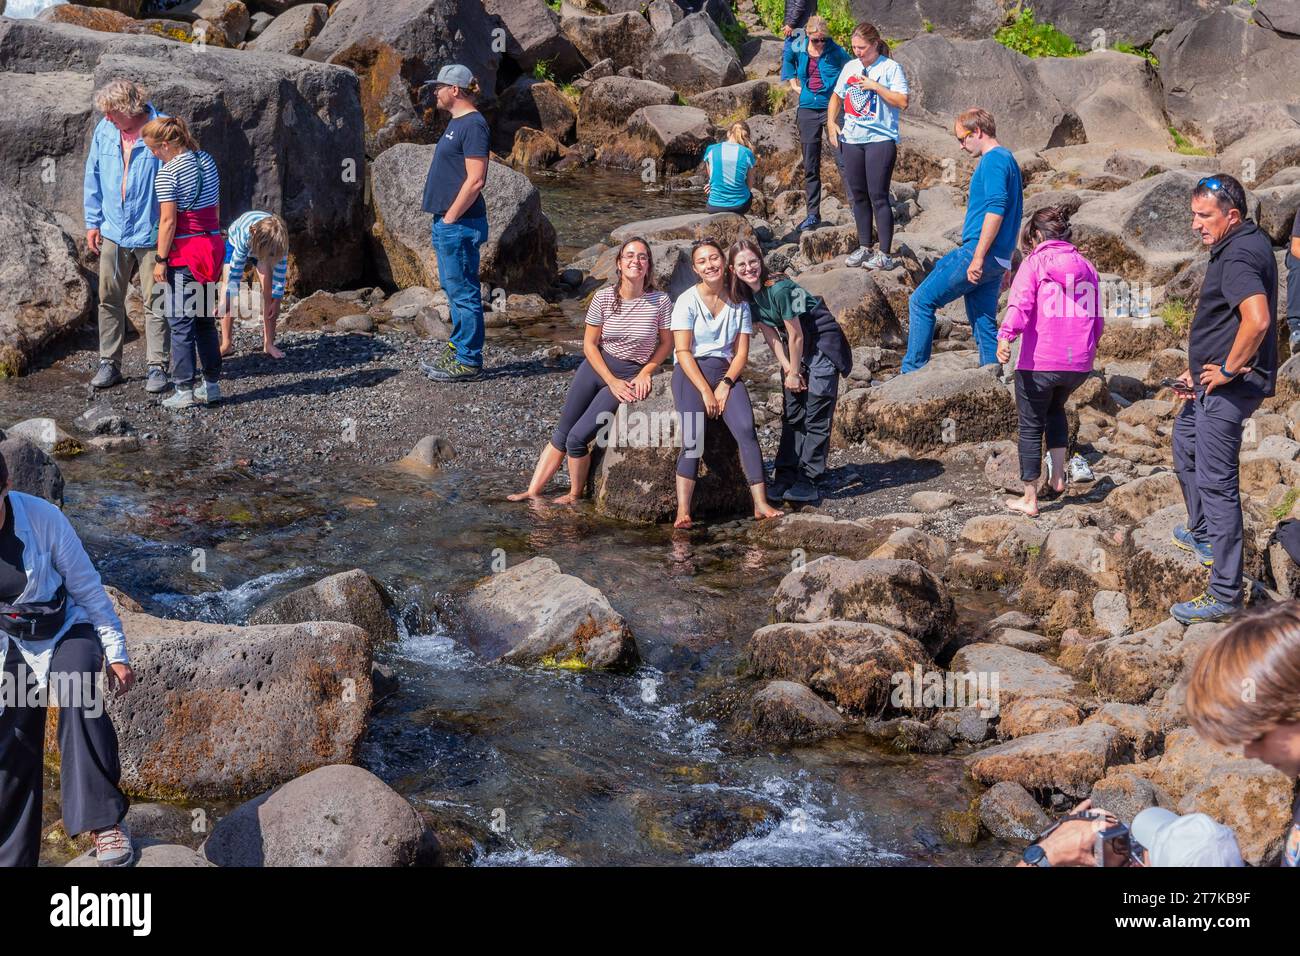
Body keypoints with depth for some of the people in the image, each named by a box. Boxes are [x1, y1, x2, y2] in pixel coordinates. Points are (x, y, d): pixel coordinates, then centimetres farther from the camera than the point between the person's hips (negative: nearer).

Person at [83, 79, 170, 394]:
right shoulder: (104, 131, 2)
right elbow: (93, 178, 12)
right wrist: (93, 222, 9)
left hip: (151, 233, -4)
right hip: (113, 231, 5)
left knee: (154, 302, 1)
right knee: (109, 298, 8)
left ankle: (156, 366, 9)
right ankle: (109, 363, 18)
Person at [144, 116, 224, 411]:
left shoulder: (167, 173, -14)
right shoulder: (207, 160, 8)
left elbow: (168, 221, -17)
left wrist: (160, 259, -11)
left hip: (184, 253, -7)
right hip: (212, 246, 7)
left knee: (181, 322, 0)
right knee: (205, 319, 15)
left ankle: (185, 390, 1)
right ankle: (212, 384, 19)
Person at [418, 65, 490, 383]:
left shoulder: (473, 125, -15)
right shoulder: (456, 122, 15)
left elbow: (475, 180, -21)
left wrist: (451, 217, -18)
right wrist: (444, 220, 17)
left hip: (460, 224, -10)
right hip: (447, 223, 10)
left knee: (463, 293, -4)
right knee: (454, 290, 16)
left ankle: (468, 361, 2)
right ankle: (457, 350, 25)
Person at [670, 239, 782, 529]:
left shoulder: (738, 303, 10)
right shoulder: (687, 301, 0)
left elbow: (741, 352, 7)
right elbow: (683, 351, -6)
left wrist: (725, 385, -10)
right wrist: (705, 390, -16)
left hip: (727, 372, 3)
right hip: (691, 373, -3)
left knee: (746, 429, -22)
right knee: (693, 439, -23)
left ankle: (760, 504, -24)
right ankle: (682, 511, -27)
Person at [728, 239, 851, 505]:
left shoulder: (778, 289, -26)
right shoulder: (746, 295, -3)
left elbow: (797, 335, -20)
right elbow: (770, 335, 1)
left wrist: (794, 373, -10)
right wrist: (788, 369, -7)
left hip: (821, 341, -8)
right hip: (794, 346, 8)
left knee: (816, 413, -9)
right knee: (792, 413, 8)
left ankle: (807, 480, -8)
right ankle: (786, 476, 12)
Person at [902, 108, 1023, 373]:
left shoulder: (993, 160, -10)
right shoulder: (1008, 159, 23)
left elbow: (995, 210, -21)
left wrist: (978, 257, -23)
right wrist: (1004, 267, 28)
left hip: (977, 252, -10)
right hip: (998, 260, 10)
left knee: (921, 301, -5)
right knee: (985, 326, 10)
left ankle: (912, 371, -5)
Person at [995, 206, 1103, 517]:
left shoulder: (1034, 263, -1)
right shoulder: (1086, 266, 13)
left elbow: (1021, 303, -19)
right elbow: (1098, 318, 16)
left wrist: (1006, 335, -30)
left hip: (1039, 362, -5)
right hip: (1079, 363, 5)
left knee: (1031, 426, 10)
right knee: (1056, 408, 32)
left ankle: (1029, 499, 15)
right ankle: (1058, 475, 24)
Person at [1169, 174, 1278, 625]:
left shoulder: (1238, 257, -22)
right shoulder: (1250, 242, 12)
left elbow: (1257, 319, -38)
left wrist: (1228, 370, -24)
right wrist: (1199, 371, 18)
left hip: (1228, 389, -11)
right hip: (1215, 382, 11)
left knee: (1216, 482, -9)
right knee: (1186, 438, 32)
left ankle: (1224, 593, -5)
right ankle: (1202, 533, 47)